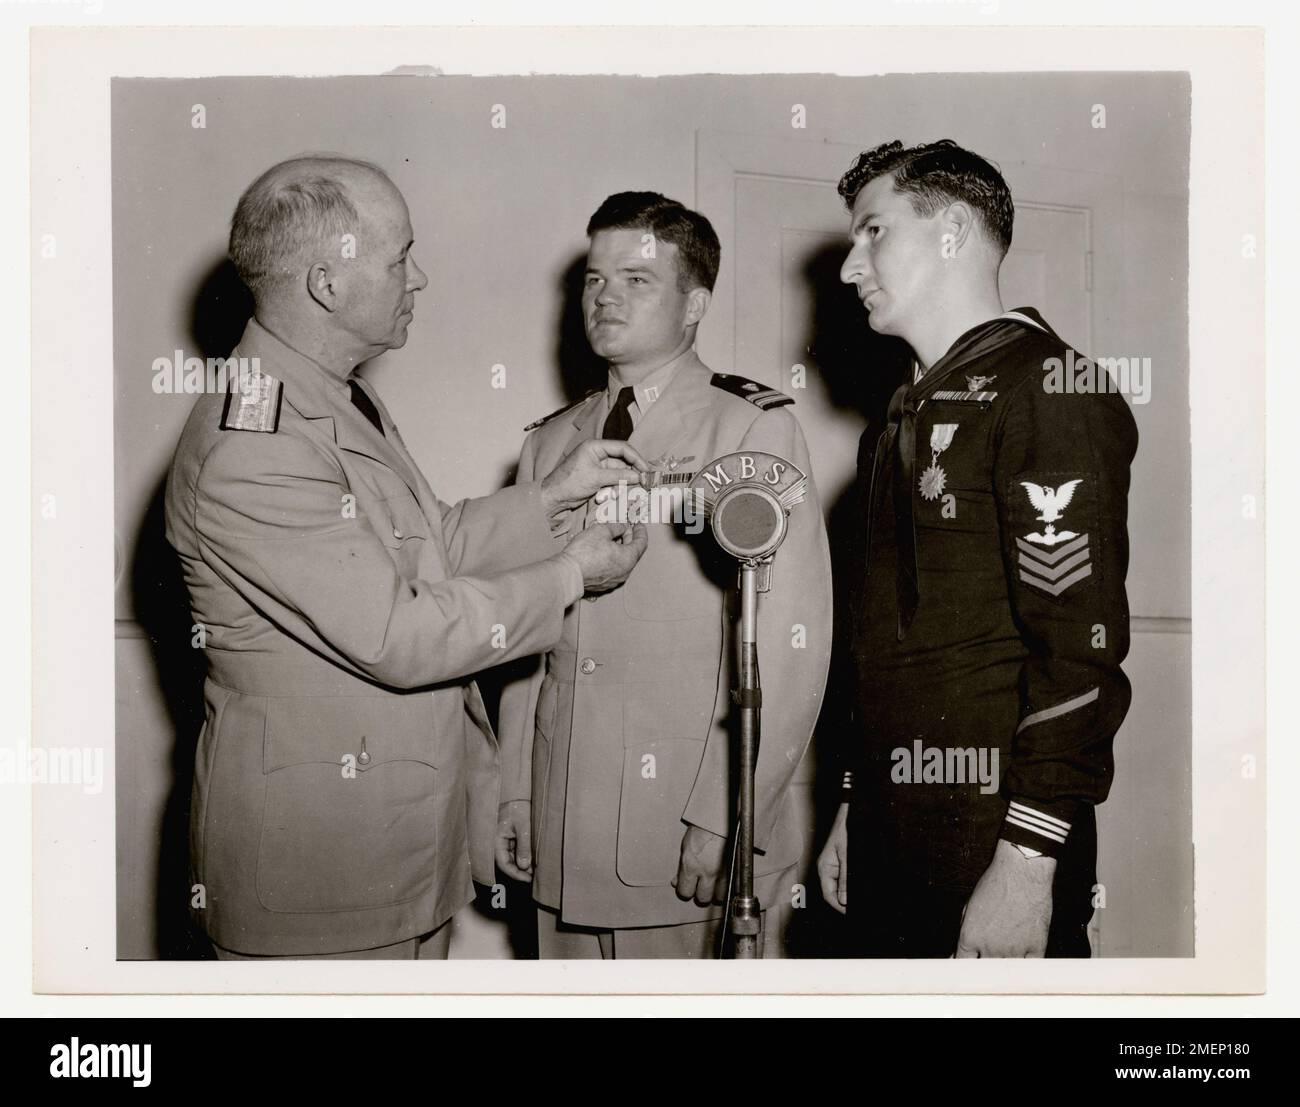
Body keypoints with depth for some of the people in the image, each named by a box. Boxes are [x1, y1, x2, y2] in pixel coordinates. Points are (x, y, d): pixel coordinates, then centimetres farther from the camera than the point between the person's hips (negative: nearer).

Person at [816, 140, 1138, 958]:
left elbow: (1082, 645, -18)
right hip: (890, 844, 8)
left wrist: (1026, 864, -21)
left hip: (992, 854, -8)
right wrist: (855, 810, 17)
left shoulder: (1046, 388, -10)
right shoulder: (916, 414, 17)